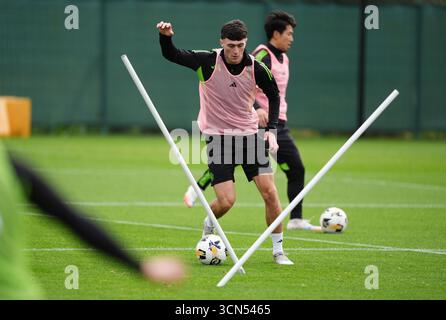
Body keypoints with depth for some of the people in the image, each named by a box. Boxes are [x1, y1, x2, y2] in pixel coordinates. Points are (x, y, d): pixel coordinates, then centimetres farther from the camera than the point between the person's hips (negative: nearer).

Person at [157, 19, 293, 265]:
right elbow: (170, 55, -11)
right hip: (217, 136, -2)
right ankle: (208, 227, 25)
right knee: (226, 201, -11)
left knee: (269, 192, -8)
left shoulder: (256, 68, -8)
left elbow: (273, 94, 10)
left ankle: (278, 251, 6)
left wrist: (271, 129, 2)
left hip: (249, 134, 2)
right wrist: (165, 37, -32)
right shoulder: (208, 62, -14)